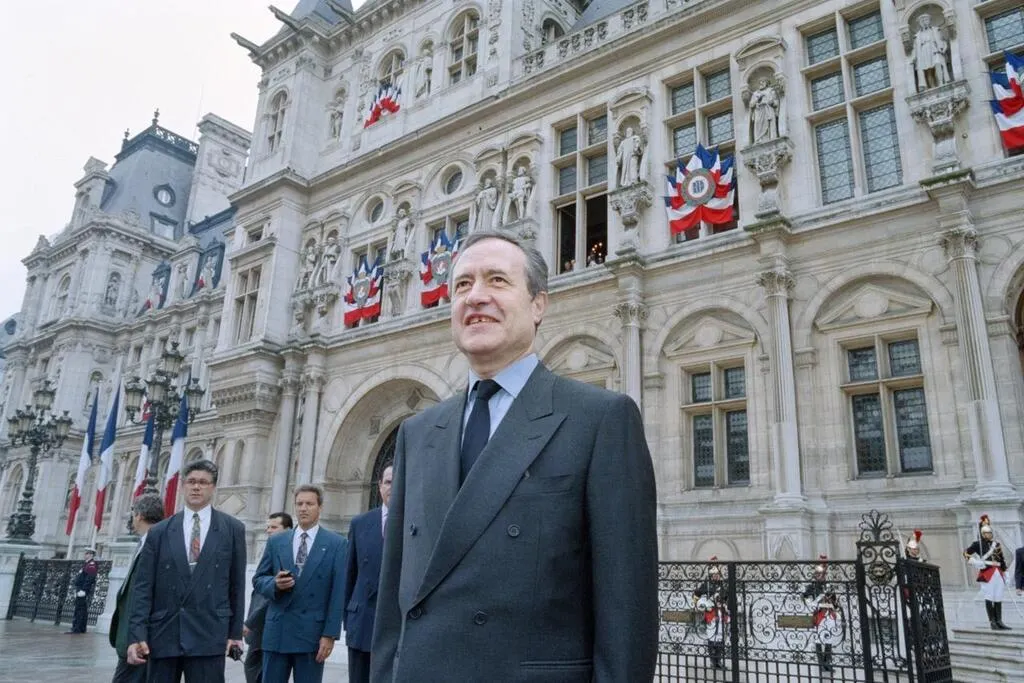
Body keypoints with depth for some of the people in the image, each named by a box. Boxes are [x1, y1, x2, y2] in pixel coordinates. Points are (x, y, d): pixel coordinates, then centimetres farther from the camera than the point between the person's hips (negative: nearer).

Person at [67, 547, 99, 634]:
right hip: (81, 591, 10)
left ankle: (76, 629, -10)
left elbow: (89, 579, -21)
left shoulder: (92, 565, -13)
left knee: (80, 610, -10)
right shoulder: (86, 564, 20)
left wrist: (83, 590, -24)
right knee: (80, 610, 11)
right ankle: (81, 629, 15)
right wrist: (77, 590, 21)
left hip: (84, 592, -10)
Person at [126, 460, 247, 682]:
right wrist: (137, 634, -5)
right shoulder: (159, 532, 7)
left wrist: (235, 632, 4)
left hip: (209, 635, -1)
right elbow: (143, 586, 3)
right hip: (162, 634, 2)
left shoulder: (232, 529, 4)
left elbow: (237, 585, 5)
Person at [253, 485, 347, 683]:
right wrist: (274, 584, -10)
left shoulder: (337, 544, -1)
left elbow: (338, 593, -4)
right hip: (277, 631, 3)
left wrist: (330, 634, -10)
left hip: (312, 633, -3)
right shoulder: (276, 542, 9)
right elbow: (258, 579, 13)